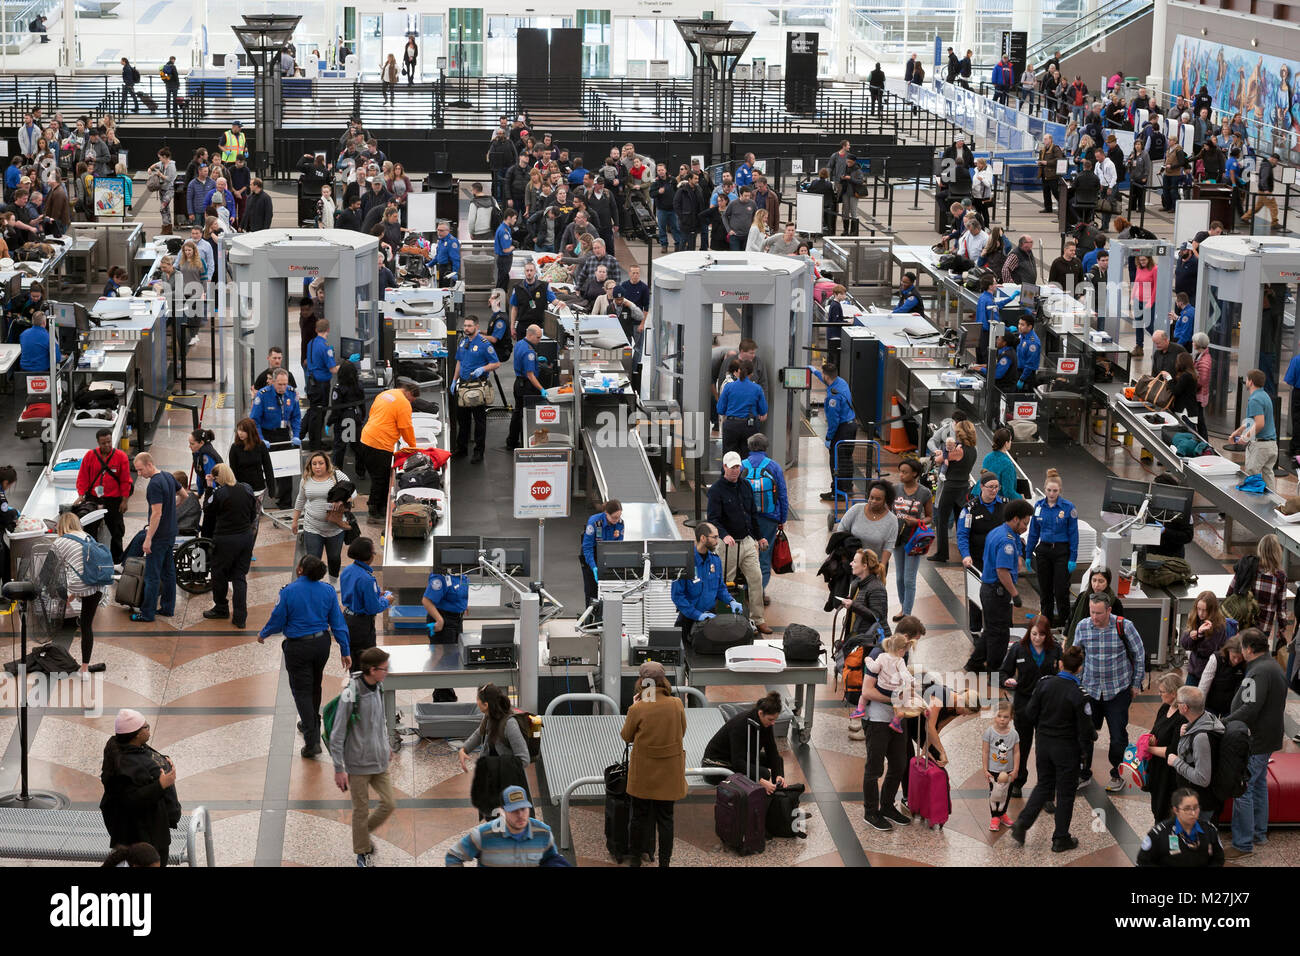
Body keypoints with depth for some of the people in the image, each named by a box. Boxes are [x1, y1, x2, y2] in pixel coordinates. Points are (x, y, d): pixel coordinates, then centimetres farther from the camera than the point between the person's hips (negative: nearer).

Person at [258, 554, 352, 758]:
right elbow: (338, 622, -1)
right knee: (315, 686, 26)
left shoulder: (289, 591, -17)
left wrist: (263, 634, 12)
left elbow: (277, 621, -9)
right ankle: (311, 723, 46)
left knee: (302, 691, 1)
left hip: (298, 647, -5)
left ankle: (312, 740, -7)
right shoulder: (328, 590, -4)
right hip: (322, 644, 5)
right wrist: (345, 651, 5)